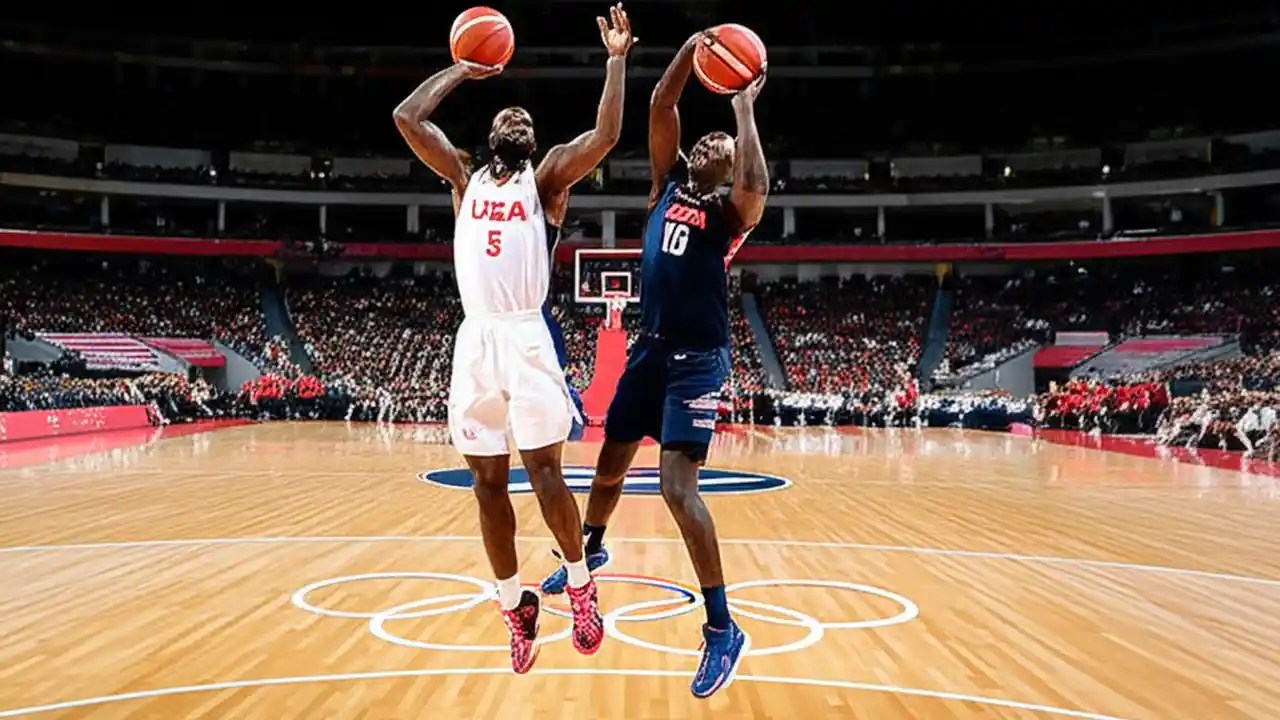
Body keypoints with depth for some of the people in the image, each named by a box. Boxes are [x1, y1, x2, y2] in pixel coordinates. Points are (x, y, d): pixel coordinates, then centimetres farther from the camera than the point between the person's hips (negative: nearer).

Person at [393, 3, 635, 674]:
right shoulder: (465, 179, 19)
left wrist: (617, 59, 0)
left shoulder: (547, 179, 11)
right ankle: (515, 605, 19)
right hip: (475, 340, 3)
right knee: (488, 483, 6)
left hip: (526, 338, -3)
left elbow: (605, 134, -3)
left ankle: (580, 584, 15)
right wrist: (462, 70, 22)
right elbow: (406, 116, 14)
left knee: (544, 471, -5)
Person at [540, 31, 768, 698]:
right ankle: (590, 549, 49)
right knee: (611, 457, 20)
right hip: (650, 347, 7)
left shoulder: (728, 212, -5)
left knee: (677, 485, -16)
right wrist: (690, 50, -5)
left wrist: (744, 107, -18)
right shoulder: (669, 183, 11)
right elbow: (659, 109, 4)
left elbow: (757, 189, -29)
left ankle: (723, 629, -6)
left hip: (698, 358, -6)